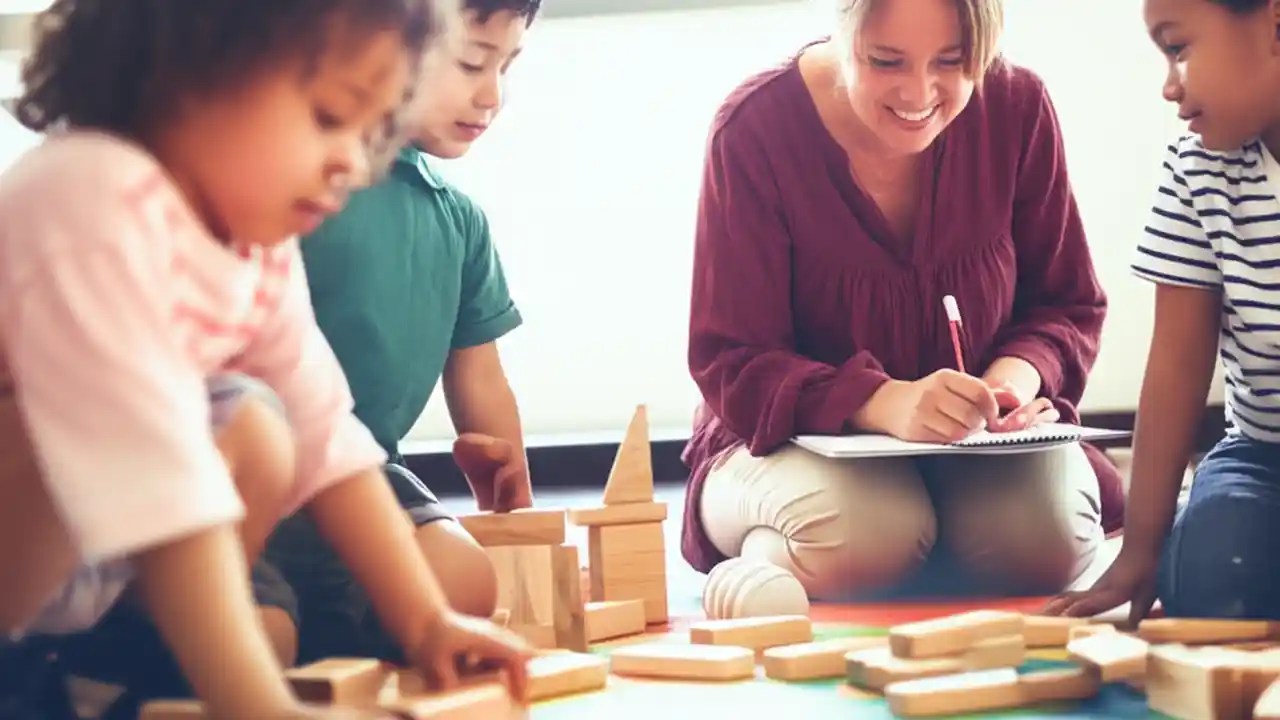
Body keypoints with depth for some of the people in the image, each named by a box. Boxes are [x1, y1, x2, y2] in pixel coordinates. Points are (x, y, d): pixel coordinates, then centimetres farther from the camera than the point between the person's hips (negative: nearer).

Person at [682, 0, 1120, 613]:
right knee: (869, 539, -37)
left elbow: (1066, 304, 2)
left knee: (1047, 537, -28)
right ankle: (759, 559, -7)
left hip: (972, 438, 4)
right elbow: (735, 363, -17)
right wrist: (885, 403, -36)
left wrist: (1018, 378, -23)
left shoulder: (1017, 108, -9)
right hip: (797, 442, -3)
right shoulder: (758, 128, -17)